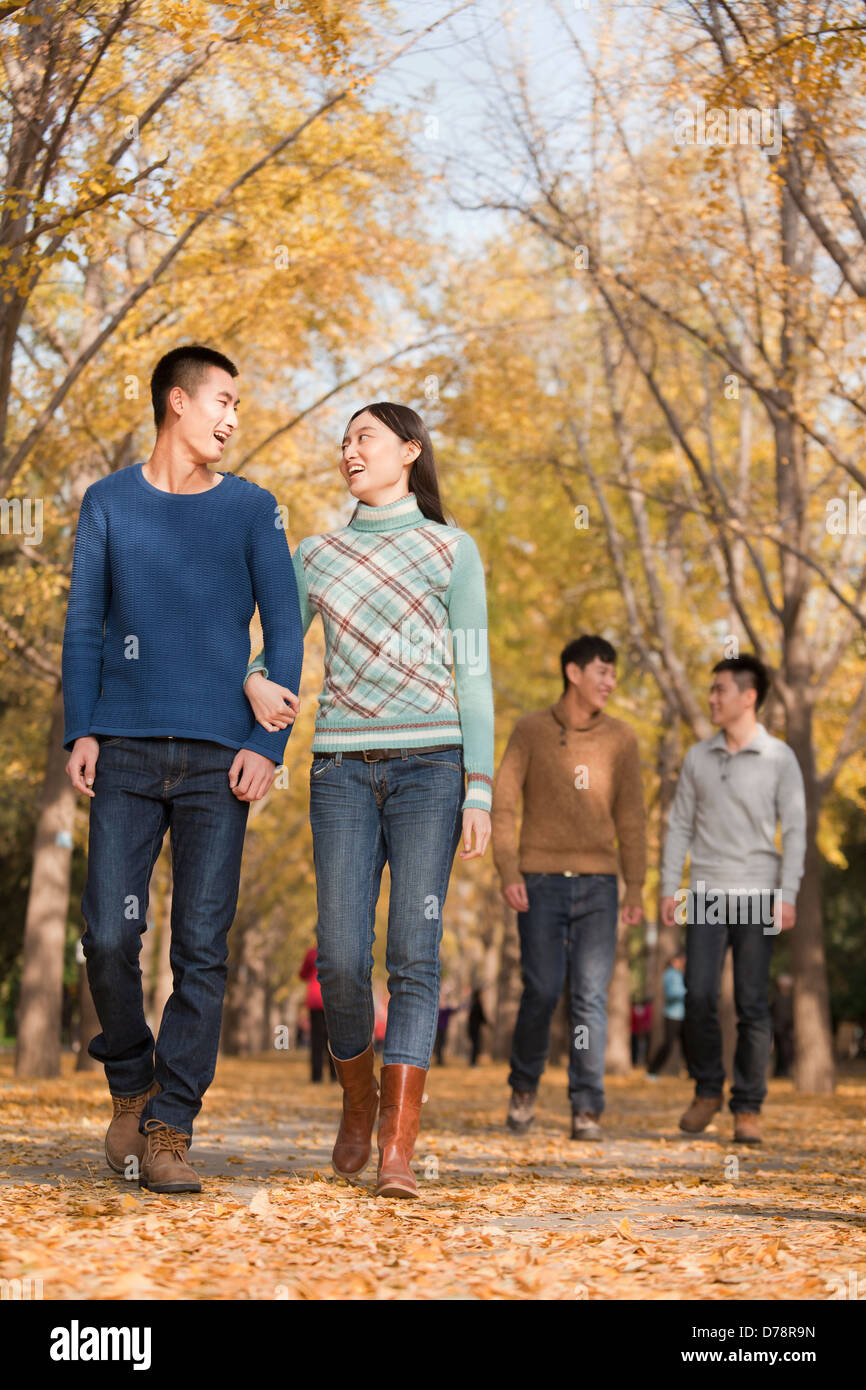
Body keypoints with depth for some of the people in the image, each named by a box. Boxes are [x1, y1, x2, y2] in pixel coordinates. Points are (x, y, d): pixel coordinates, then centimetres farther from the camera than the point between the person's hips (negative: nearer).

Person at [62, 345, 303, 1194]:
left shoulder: (251, 510, 9)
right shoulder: (108, 504, 11)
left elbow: (284, 633, 6)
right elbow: (83, 625, 11)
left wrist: (268, 744, -5)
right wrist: (79, 733, -1)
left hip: (218, 758, 0)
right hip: (125, 754, 0)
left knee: (201, 949, -5)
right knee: (109, 938, -5)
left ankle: (168, 1132, 0)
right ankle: (130, 1085, 19)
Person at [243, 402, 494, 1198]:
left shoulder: (452, 549, 7)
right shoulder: (317, 555, 16)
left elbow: (473, 673, 3)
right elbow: (273, 649, 18)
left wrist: (481, 790, -5)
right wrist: (255, 682, -7)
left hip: (429, 763, -2)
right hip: (344, 767, 3)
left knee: (413, 954, -12)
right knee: (342, 961, -5)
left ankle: (398, 1153, -14)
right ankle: (358, 1102, 22)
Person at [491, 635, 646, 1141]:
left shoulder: (620, 738, 5)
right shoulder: (531, 730, 1)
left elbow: (631, 818, 6)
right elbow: (503, 804, 0)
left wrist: (636, 888, 0)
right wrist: (508, 873, -11)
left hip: (597, 885, 1)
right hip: (541, 883, -1)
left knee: (591, 997, -5)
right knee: (542, 992, -4)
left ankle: (587, 1109, -1)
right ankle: (525, 1088, 20)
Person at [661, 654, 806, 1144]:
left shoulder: (779, 759, 0)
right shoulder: (698, 757, 9)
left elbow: (795, 829, -2)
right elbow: (681, 824, 12)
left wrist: (788, 895, -10)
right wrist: (669, 886, 5)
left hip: (757, 896, -2)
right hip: (707, 895, 2)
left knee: (753, 1003, -2)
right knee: (699, 997, -5)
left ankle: (749, 1108, 5)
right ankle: (707, 1090, 13)